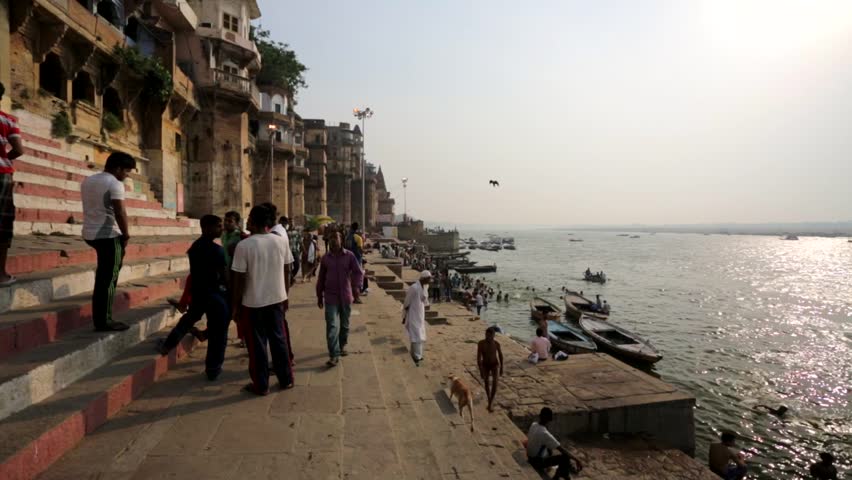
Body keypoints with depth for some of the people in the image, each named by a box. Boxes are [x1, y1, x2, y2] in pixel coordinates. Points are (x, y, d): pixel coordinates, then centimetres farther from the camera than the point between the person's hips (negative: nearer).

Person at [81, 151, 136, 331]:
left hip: (90, 233, 9)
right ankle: (104, 322, 1)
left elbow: (93, 208, 20)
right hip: (108, 235, -9)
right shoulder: (115, 184, -13)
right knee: (108, 279, -3)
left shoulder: (88, 181, 14)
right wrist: (126, 235, -10)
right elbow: (120, 213, -22)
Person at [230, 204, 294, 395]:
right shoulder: (281, 241, -3)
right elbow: (286, 271, 4)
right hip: (277, 298, 4)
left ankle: (261, 385, 19)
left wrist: (235, 305, 0)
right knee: (279, 339, 15)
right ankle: (286, 379, 25)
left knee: (257, 344, 9)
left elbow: (238, 278, -11)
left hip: (253, 301, -3)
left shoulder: (244, 245, -14)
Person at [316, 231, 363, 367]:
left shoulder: (349, 255, -2)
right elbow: (321, 278, 10)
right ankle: (334, 355, -10)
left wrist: (356, 287, -22)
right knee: (331, 326, -10)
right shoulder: (325, 258, 4)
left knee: (345, 324, 14)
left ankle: (342, 346, 36)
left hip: (346, 296, 0)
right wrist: (319, 296, 12)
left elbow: (358, 272, -6)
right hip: (331, 297, 0)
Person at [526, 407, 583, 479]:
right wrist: (576, 460, -16)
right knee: (565, 457, -7)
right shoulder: (545, 434, -29)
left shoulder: (533, 425, -6)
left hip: (530, 458, 8)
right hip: (538, 462, -8)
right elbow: (562, 450, -25)